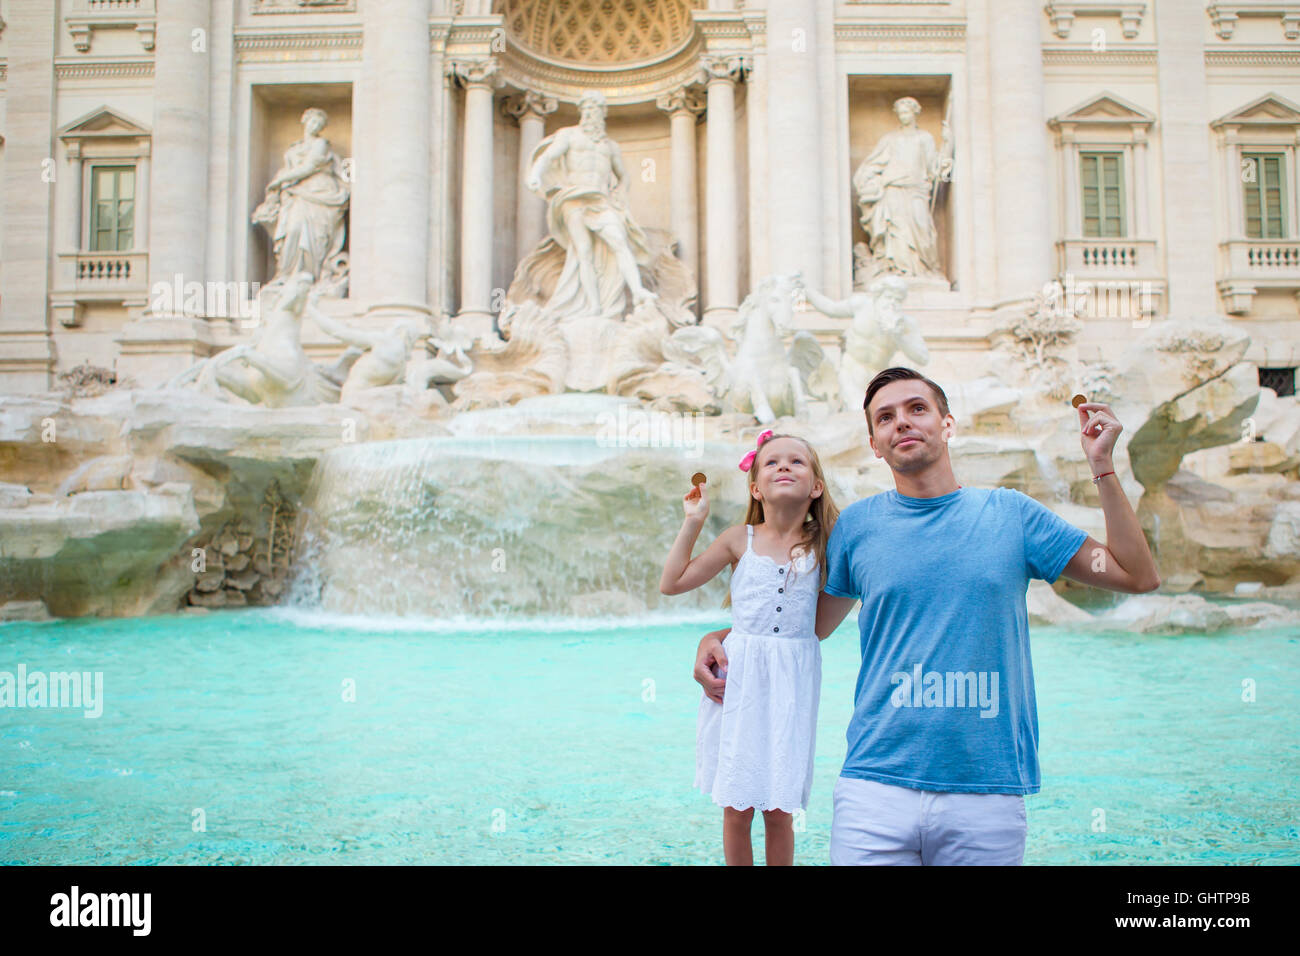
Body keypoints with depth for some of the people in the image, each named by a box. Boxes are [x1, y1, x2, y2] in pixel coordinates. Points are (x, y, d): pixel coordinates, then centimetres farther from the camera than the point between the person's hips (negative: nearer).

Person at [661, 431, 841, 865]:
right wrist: (693, 521, 1)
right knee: (736, 808, 8)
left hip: (792, 682, 0)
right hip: (739, 680, 0)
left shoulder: (823, 545, 1)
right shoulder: (740, 540, 1)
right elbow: (671, 583, 5)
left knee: (779, 811, 7)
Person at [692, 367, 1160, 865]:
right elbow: (809, 624, 15)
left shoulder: (1008, 512, 4)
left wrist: (1101, 465, -1)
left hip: (989, 789, 0)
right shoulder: (857, 524, 4)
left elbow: (1139, 576, 5)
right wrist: (718, 638, 2)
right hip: (876, 785, 0)